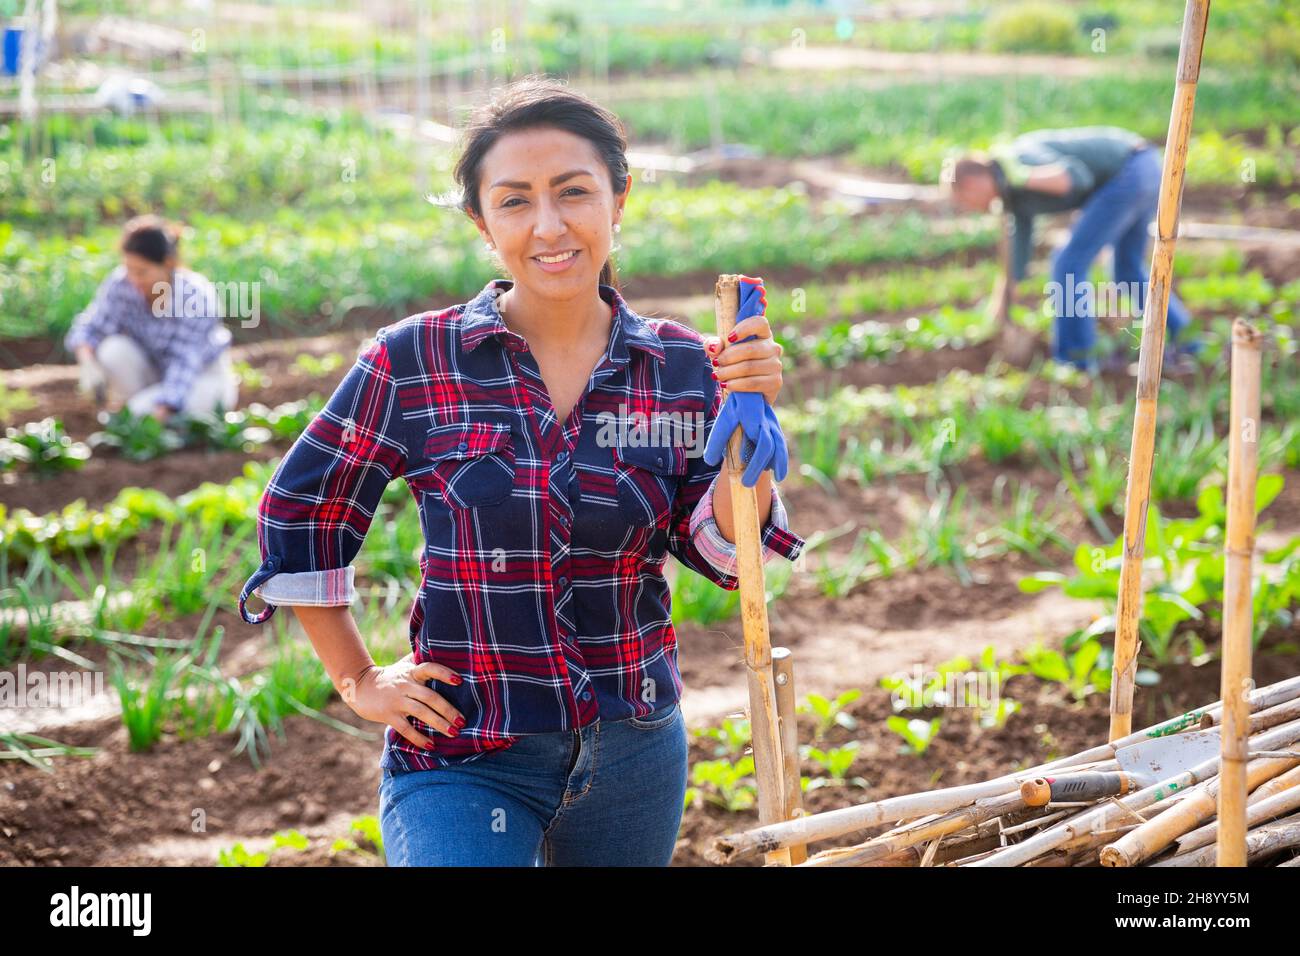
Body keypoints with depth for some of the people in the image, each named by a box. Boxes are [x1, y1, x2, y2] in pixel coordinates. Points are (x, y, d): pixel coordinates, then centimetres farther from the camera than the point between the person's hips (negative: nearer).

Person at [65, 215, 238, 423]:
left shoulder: (197, 295, -30)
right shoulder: (120, 283, -20)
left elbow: (186, 361, -32)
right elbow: (92, 325, -14)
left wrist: (162, 411, -40)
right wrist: (87, 359, -36)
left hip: (200, 372, -4)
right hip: (152, 366, 4)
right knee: (112, 349, -27)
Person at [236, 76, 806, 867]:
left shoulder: (682, 367, -2)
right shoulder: (415, 362, -9)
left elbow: (722, 555, -5)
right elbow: (298, 513, 2)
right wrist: (358, 681, 3)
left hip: (634, 748, 3)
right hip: (462, 754, -3)